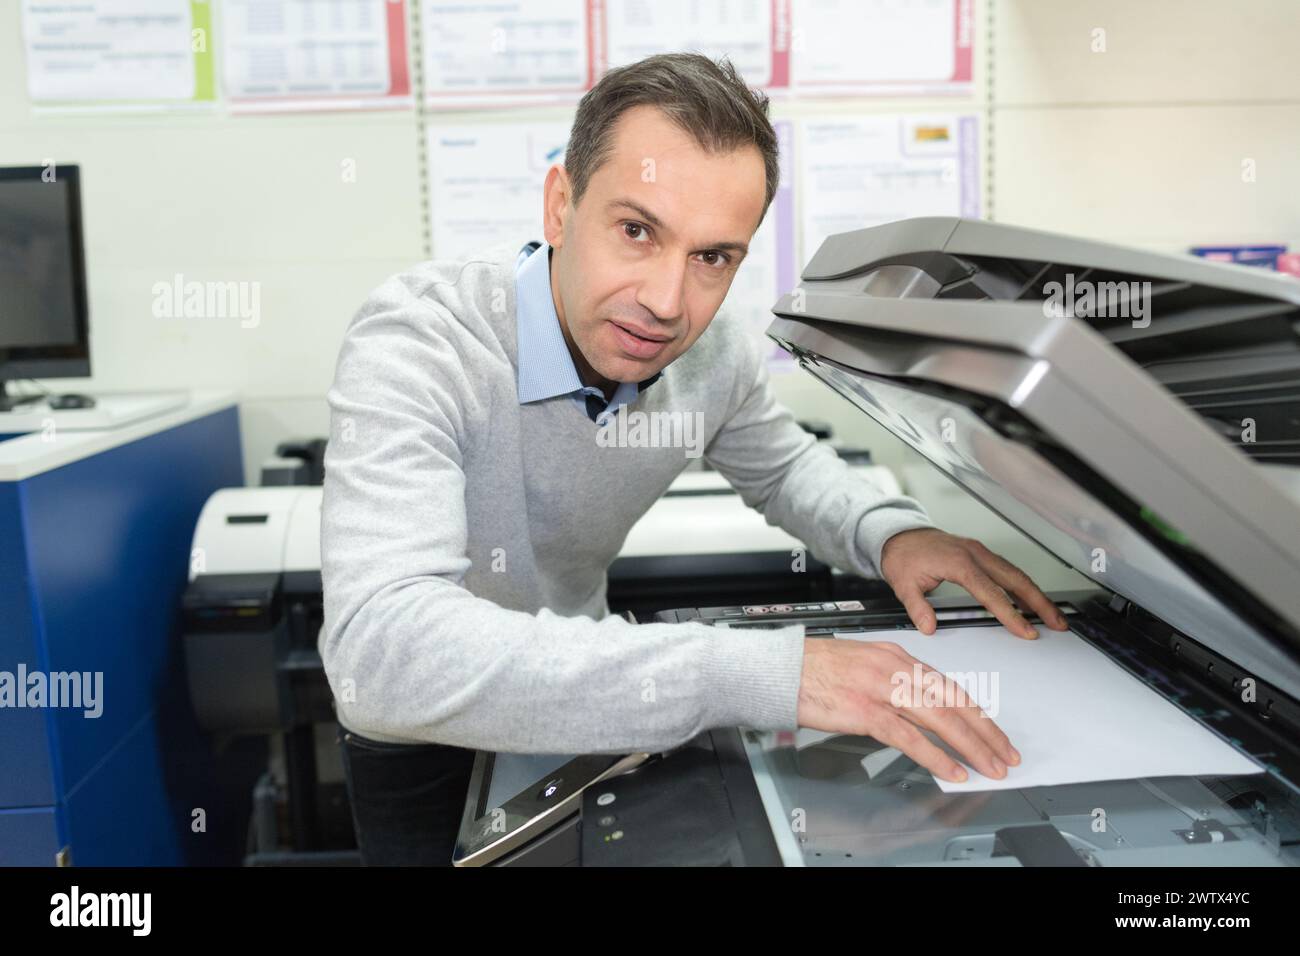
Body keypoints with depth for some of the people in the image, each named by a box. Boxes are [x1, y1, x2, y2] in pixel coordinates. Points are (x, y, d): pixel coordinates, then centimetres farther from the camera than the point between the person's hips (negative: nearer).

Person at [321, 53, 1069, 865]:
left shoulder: (715, 350, -16)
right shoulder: (419, 338, -32)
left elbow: (782, 463, 7)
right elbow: (381, 646, -46)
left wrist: (891, 531, -16)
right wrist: (758, 675, -50)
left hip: (580, 707, 3)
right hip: (427, 745, -2)